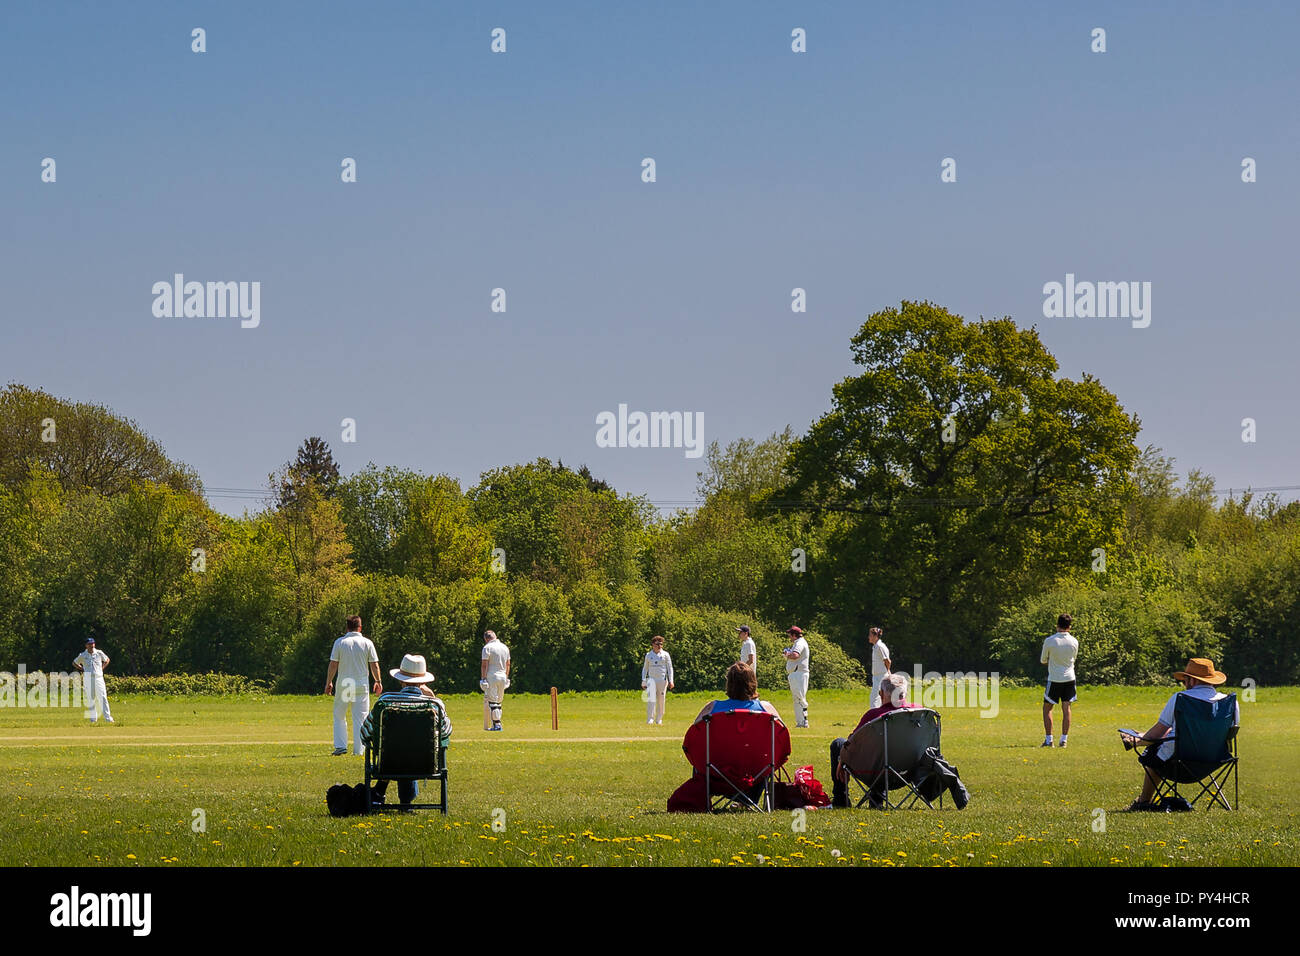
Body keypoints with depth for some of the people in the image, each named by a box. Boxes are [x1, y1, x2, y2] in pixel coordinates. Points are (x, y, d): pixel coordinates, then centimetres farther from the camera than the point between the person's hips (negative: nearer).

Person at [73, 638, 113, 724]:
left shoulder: (99, 653, 6)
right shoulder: (82, 655, 5)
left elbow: (107, 660, 23)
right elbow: (74, 663, 19)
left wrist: (102, 668, 9)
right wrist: (83, 669, 8)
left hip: (98, 677, 0)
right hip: (88, 678, 0)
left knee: (102, 697, -8)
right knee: (90, 698, 0)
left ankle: (107, 717, -11)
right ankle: (93, 718, 9)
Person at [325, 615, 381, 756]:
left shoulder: (340, 642, -3)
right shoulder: (367, 643, -1)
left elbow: (333, 664, -4)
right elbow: (374, 665, 1)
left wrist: (328, 682, 4)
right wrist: (378, 681, 13)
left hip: (343, 684, 0)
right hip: (362, 684, 0)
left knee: (339, 716, 14)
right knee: (360, 718, 5)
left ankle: (340, 745, 4)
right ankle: (358, 749, 2)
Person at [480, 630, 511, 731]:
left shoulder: (487, 647, -7)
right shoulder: (505, 647, 12)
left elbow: (484, 665, -11)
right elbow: (508, 664, 16)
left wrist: (483, 679, -11)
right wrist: (507, 677, 22)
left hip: (491, 677, -6)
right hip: (503, 677, 6)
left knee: (491, 701, -5)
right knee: (498, 701, 10)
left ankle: (497, 724, -14)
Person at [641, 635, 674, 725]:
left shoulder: (665, 654, 8)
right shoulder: (648, 655, 10)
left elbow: (670, 668, 8)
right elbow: (645, 668, 16)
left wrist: (670, 681, -1)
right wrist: (643, 681, 9)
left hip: (662, 679, 0)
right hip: (651, 679, 0)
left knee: (661, 700, 3)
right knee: (651, 699, -13)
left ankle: (659, 719, 13)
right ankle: (650, 719, -16)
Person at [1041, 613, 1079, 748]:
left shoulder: (1049, 641, -12)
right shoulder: (1074, 642, -2)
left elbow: (1043, 661, -1)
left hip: (1054, 679, -3)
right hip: (1069, 678, 3)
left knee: (1047, 709, 8)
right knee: (1066, 709, 7)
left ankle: (1048, 739, 4)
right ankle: (1064, 739, 4)